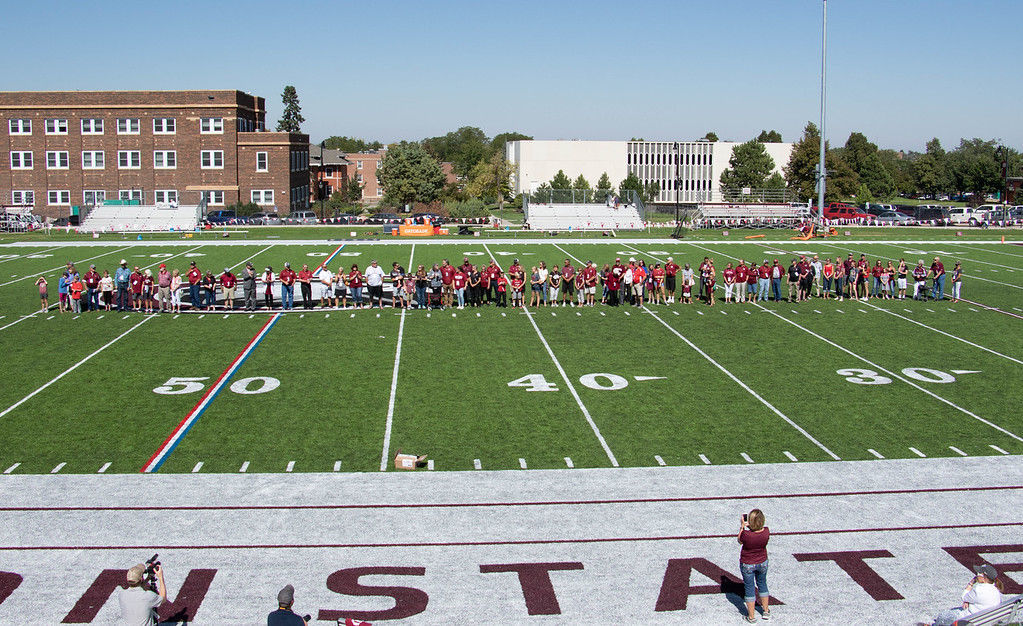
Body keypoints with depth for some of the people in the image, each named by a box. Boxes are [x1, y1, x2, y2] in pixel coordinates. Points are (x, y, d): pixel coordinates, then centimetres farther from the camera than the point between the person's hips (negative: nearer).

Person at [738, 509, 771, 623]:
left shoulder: (746, 534, -32)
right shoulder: (766, 531, -22)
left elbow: (740, 541, -9)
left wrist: (742, 526, -6)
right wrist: (751, 526, 4)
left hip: (747, 564, -3)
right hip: (762, 562, 3)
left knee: (749, 588, 14)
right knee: (762, 584, 26)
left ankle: (751, 616, 28)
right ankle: (766, 611, 42)